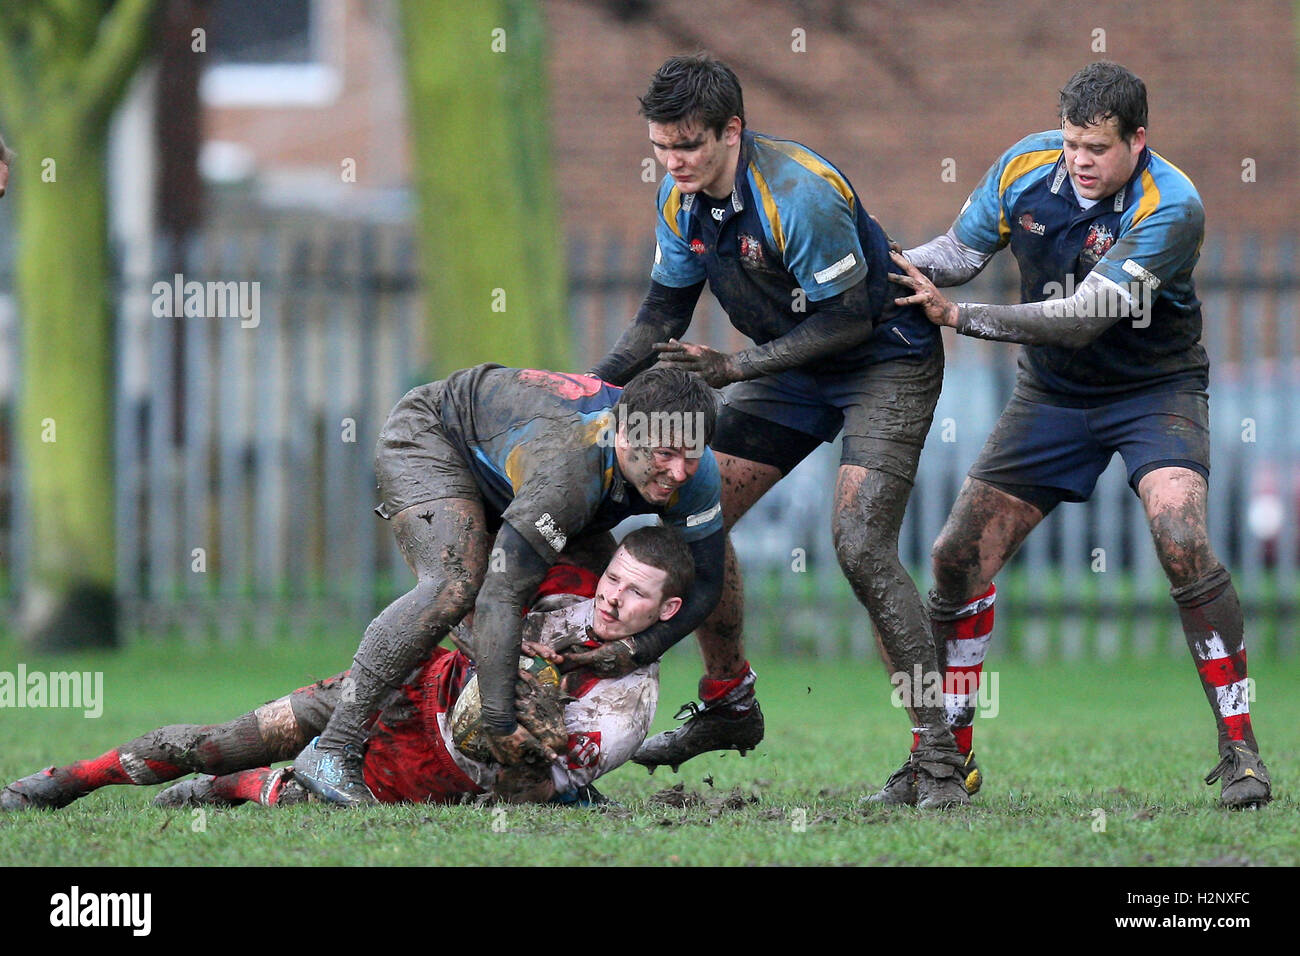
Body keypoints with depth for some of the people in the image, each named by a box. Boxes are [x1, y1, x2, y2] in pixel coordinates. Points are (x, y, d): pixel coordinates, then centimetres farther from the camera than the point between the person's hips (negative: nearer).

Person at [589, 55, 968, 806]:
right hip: (795, 367, 8)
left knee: (862, 547, -22)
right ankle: (728, 704, 23)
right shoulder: (684, 199, -4)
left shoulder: (800, 194, -30)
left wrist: (735, 368, -25)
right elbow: (665, 312, 8)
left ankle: (939, 756, -18)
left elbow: (848, 317, -26)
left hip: (887, 359, -8)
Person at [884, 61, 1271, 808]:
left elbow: (1084, 316, -32)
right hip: (1054, 393, 5)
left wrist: (958, 316, -36)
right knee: (961, 555, -2)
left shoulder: (1170, 208, -27)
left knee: (1183, 543, -27)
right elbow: (962, 249, 2)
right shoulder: (1027, 167, -11)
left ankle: (1240, 752, -16)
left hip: (1156, 389, -5)